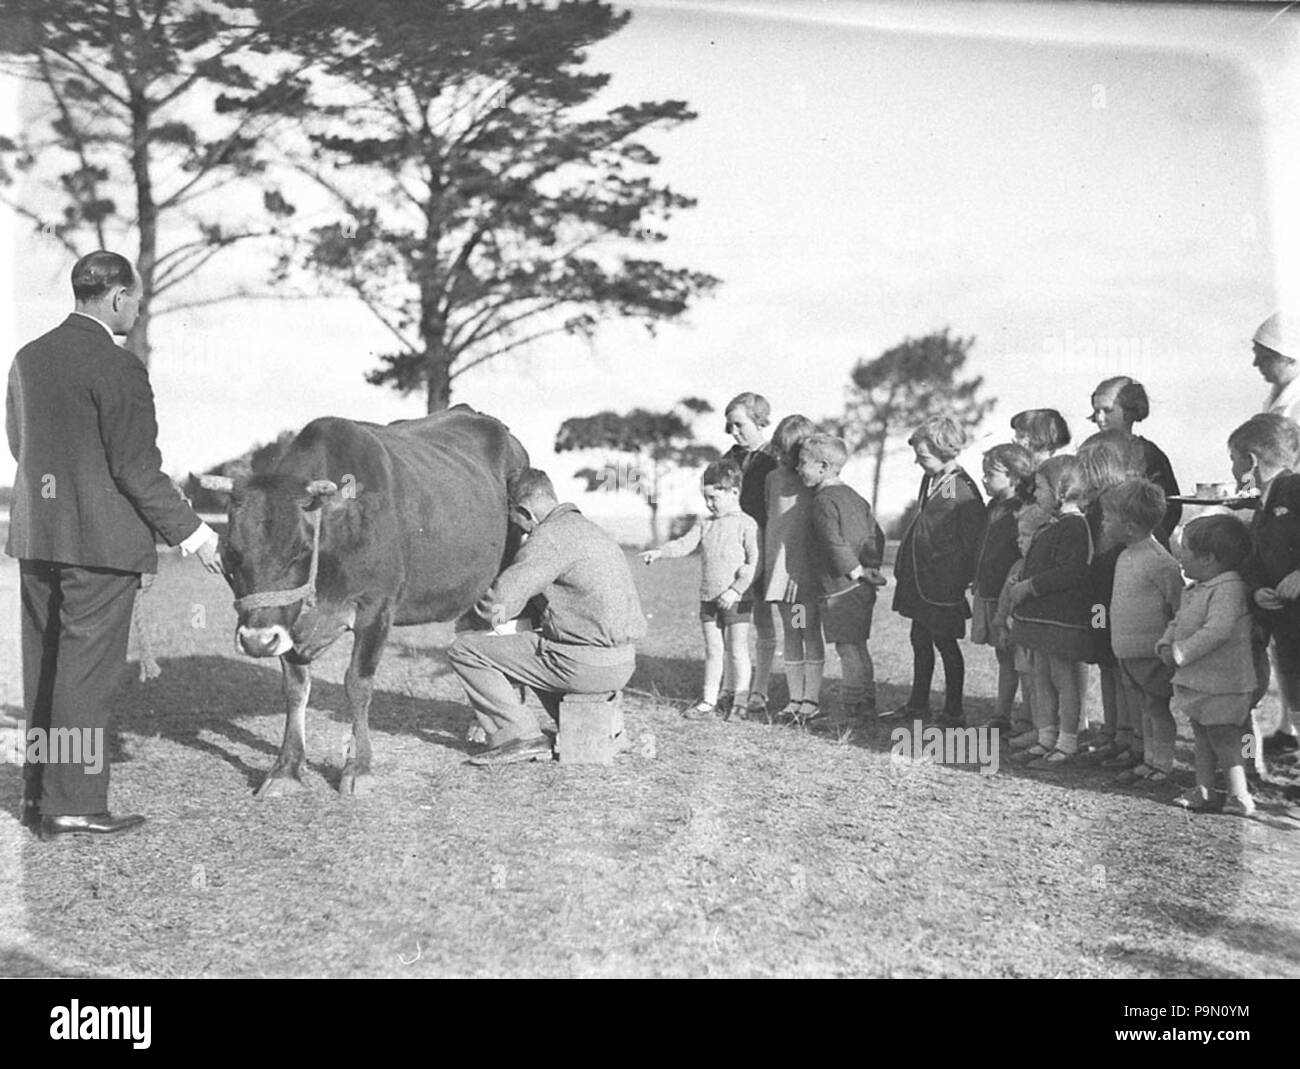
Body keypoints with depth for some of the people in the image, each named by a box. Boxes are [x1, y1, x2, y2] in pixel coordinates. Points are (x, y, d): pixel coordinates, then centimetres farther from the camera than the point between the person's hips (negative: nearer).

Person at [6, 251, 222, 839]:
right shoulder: (118, 368, -15)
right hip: (101, 541, -8)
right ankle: (73, 805, 4)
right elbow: (138, 469, -16)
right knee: (86, 671, -1)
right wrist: (191, 532, -8)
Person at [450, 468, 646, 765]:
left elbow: (498, 602, -19)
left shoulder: (551, 535, -13)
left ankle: (519, 736, -8)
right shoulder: (586, 528, 18)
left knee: (464, 649, -2)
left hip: (584, 666, -9)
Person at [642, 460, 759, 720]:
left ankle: (739, 701, 12)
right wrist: (659, 552, -14)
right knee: (712, 650, 11)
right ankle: (709, 700, 17)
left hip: (736, 599, -6)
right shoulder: (705, 525, 11)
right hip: (708, 598, 6)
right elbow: (685, 544, 2)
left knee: (736, 650, 1)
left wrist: (736, 589, -19)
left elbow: (754, 561, -13)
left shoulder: (746, 525, -9)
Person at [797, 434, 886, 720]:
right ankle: (867, 705, 22)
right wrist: (871, 566, 11)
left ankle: (851, 708, 0)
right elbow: (876, 534, 16)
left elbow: (835, 543, -20)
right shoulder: (853, 496, 14)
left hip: (840, 589, -9)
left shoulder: (824, 501, -14)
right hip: (861, 589, 9)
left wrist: (855, 571, -12)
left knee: (848, 648, -4)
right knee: (857, 647, 16)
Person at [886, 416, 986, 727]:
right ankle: (918, 704, 29)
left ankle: (953, 712, 14)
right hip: (918, 578, 8)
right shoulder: (929, 479, 8)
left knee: (946, 643, 2)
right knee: (920, 641, 16)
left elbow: (972, 541, -15)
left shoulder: (963, 490, -18)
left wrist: (962, 580, -13)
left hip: (944, 583, -8)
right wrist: (905, 568, 19)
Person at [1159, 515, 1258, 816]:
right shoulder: (1196, 589, 11)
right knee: (1202, 737, 16)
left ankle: (1240, 796, 6)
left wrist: (1181, 653, -25)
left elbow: (1217, 630, -31)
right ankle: (1203, 790, 25)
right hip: (1197, 681, 10)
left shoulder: (1229, 588, -21)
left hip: (1222, 684, -9)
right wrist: (1166, 644, 1)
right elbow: (1178, 622, 20)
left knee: (1223, 740, -3)